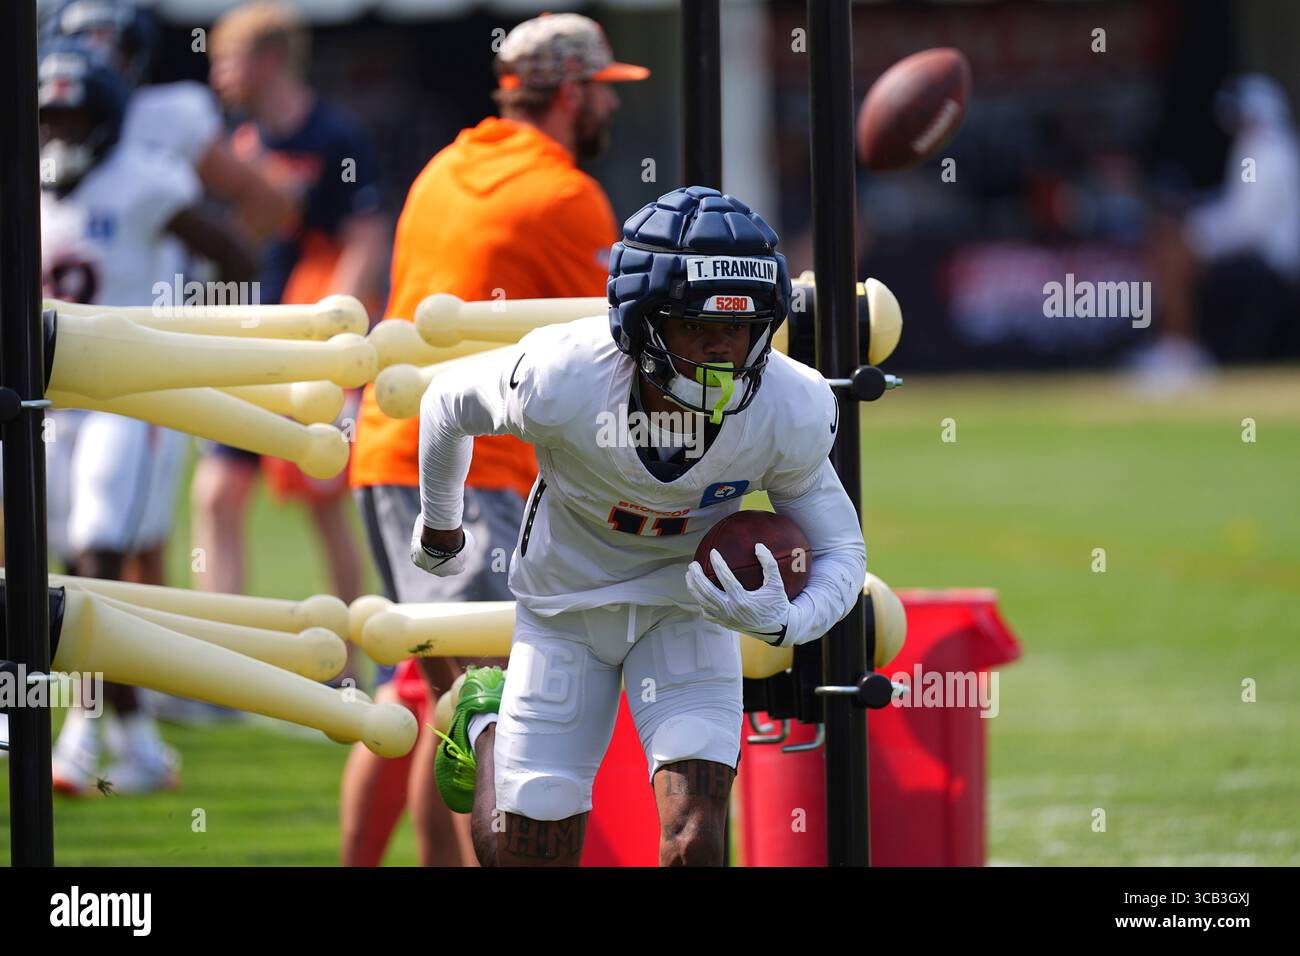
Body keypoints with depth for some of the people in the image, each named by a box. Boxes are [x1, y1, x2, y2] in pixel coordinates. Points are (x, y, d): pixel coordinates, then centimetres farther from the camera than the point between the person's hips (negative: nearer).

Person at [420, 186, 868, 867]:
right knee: (529, 857, 9)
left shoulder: (787, 413, -27)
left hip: (689, 606, 1)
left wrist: (782, 623, -33)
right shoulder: (563, 381, -33)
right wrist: (439, 525, 10)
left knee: (692, 848, -17)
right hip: (566, 604, -1)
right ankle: (487, 719, 41)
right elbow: (449, 405, -9)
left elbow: (840, 552, -10)